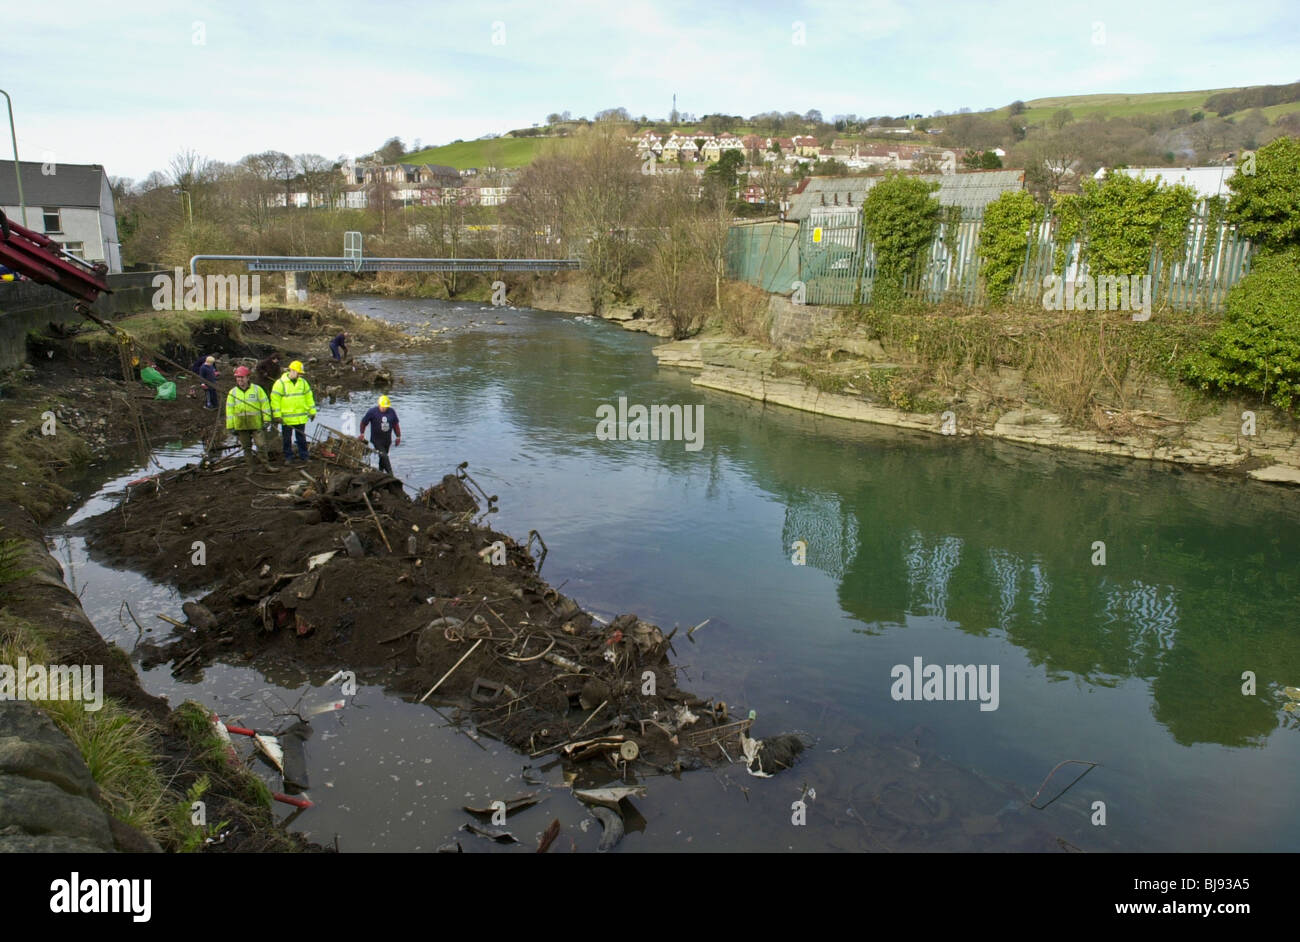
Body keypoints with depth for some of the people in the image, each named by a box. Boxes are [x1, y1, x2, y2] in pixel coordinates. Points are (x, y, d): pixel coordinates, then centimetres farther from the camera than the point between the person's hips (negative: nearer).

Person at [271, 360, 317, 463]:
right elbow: (275, 399, -8)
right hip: (286, 418, -3)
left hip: (301, 417, 3)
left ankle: (303, 457, 19)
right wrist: (277, 415, -12)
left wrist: (312, 411, 12)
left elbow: (309, 396, 14)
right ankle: (288, 458, 18)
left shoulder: (303, 382, 7)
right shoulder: (280, 383, -8)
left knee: (302, 438, 10)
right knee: (287, 439, 7)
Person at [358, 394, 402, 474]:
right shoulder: (372, 411, -12)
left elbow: (395, 424, 9)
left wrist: (398, 436, 9)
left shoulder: (392, 411, -2)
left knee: (383, 457, 14)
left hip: (387, 440, 4)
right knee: (384, 456, -14)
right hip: (377, 440, -4)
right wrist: (362, 434, 0)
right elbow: (363, 422, 0)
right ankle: (390, 473, -11)